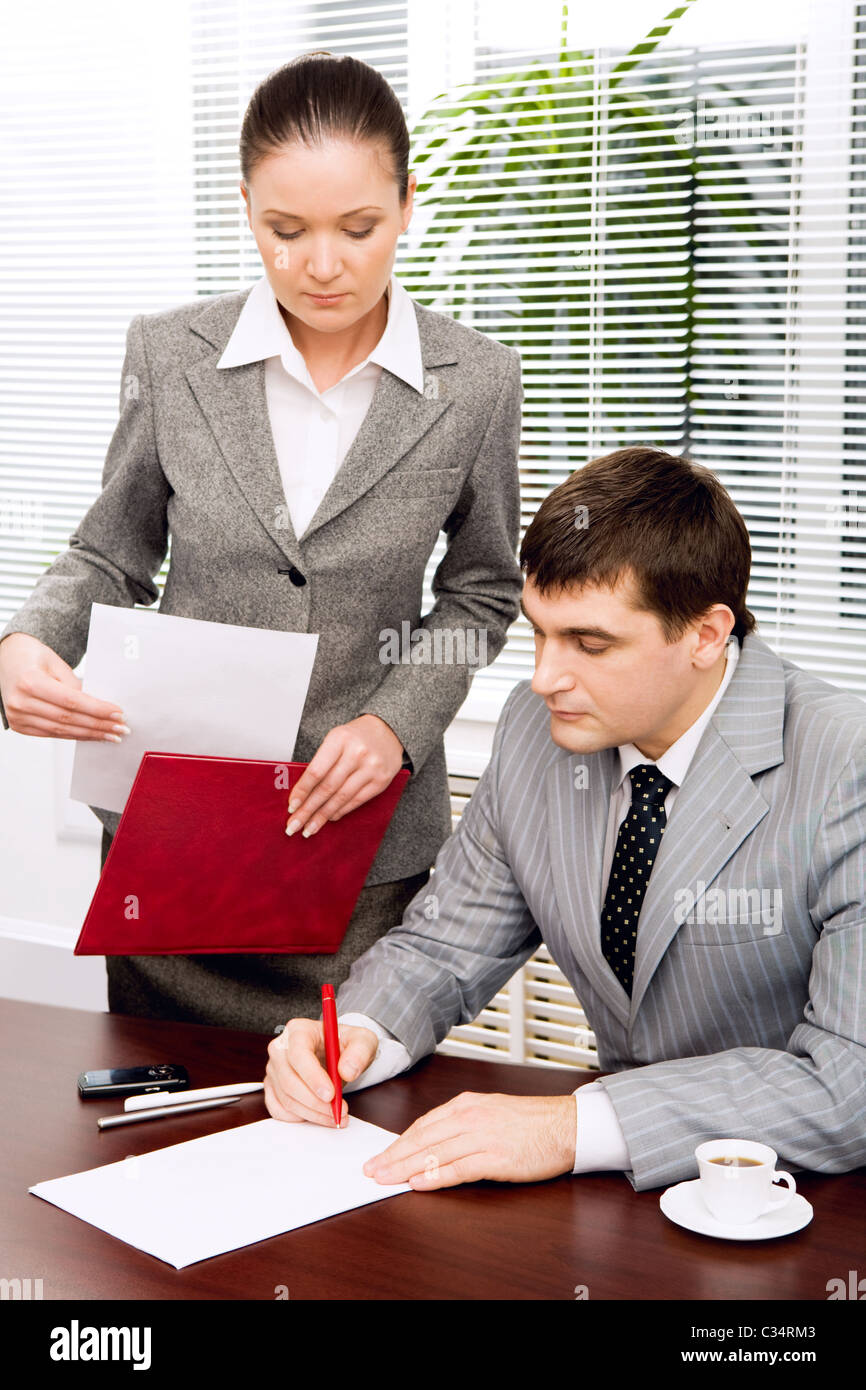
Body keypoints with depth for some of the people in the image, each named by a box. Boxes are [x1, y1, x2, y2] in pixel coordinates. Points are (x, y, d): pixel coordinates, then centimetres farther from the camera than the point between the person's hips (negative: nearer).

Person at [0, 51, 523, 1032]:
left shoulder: (478, 383, -5)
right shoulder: (169, 352, -2)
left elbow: (479, 593, 6)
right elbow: (110, 555, 7)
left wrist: (398, 723, -11)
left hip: (364, 843, -1)